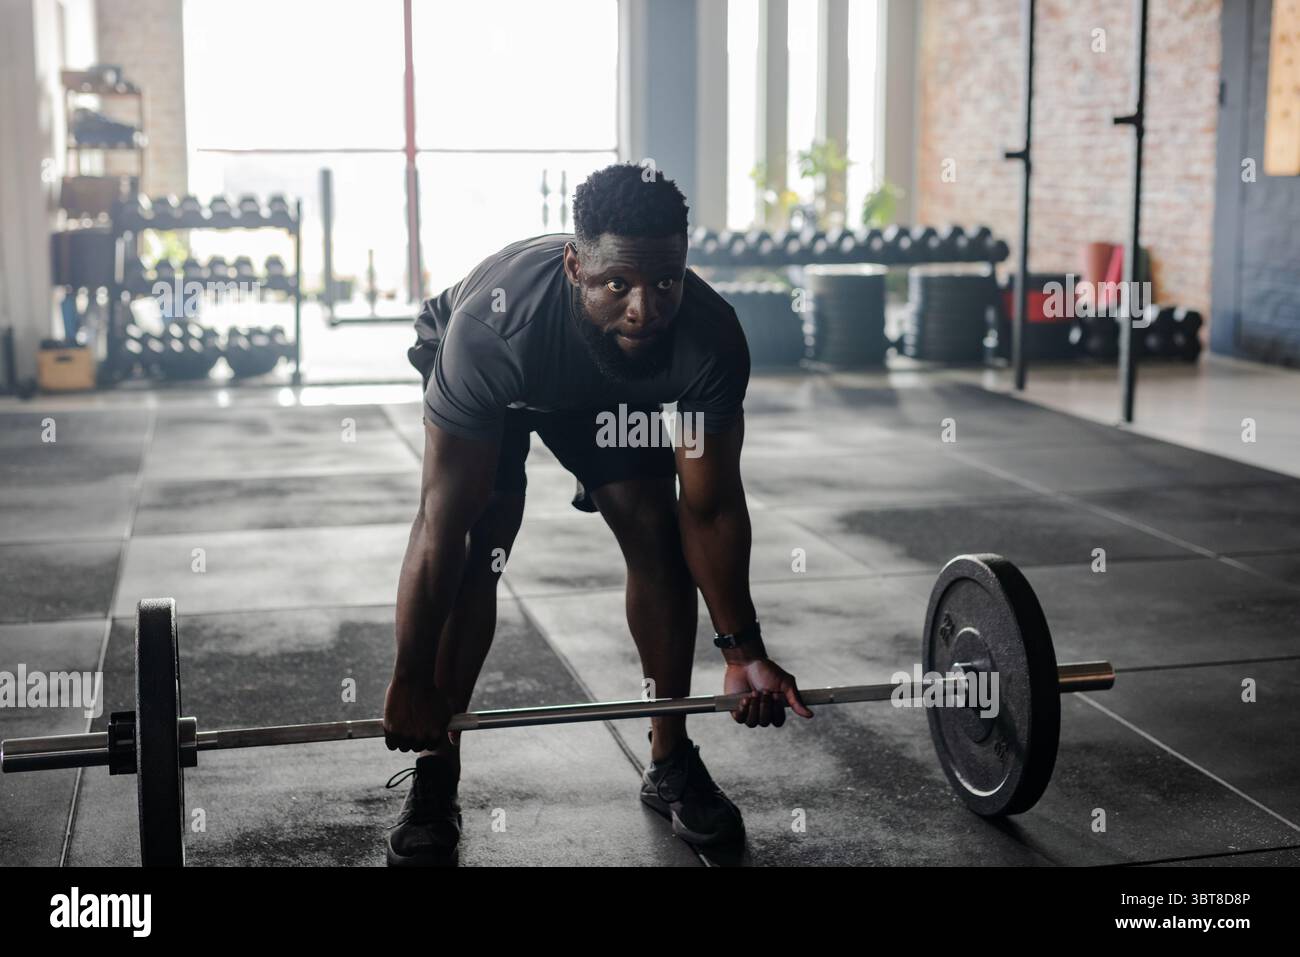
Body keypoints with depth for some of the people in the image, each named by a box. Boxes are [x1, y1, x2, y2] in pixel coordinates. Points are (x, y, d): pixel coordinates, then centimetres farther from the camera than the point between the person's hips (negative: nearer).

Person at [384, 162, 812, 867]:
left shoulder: (709, 336, -36)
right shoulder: (492, 326, -45)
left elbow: (710, 506, -23)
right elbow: (444, 521, -38)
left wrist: (744, 651, -20)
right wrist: (412, 681, -33)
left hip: (614, 390, 3)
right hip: (494, 383, -2)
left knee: (656, 532, -10)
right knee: (478, 537, -20)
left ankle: (671, 762, 7)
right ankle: (434, 779, -7)